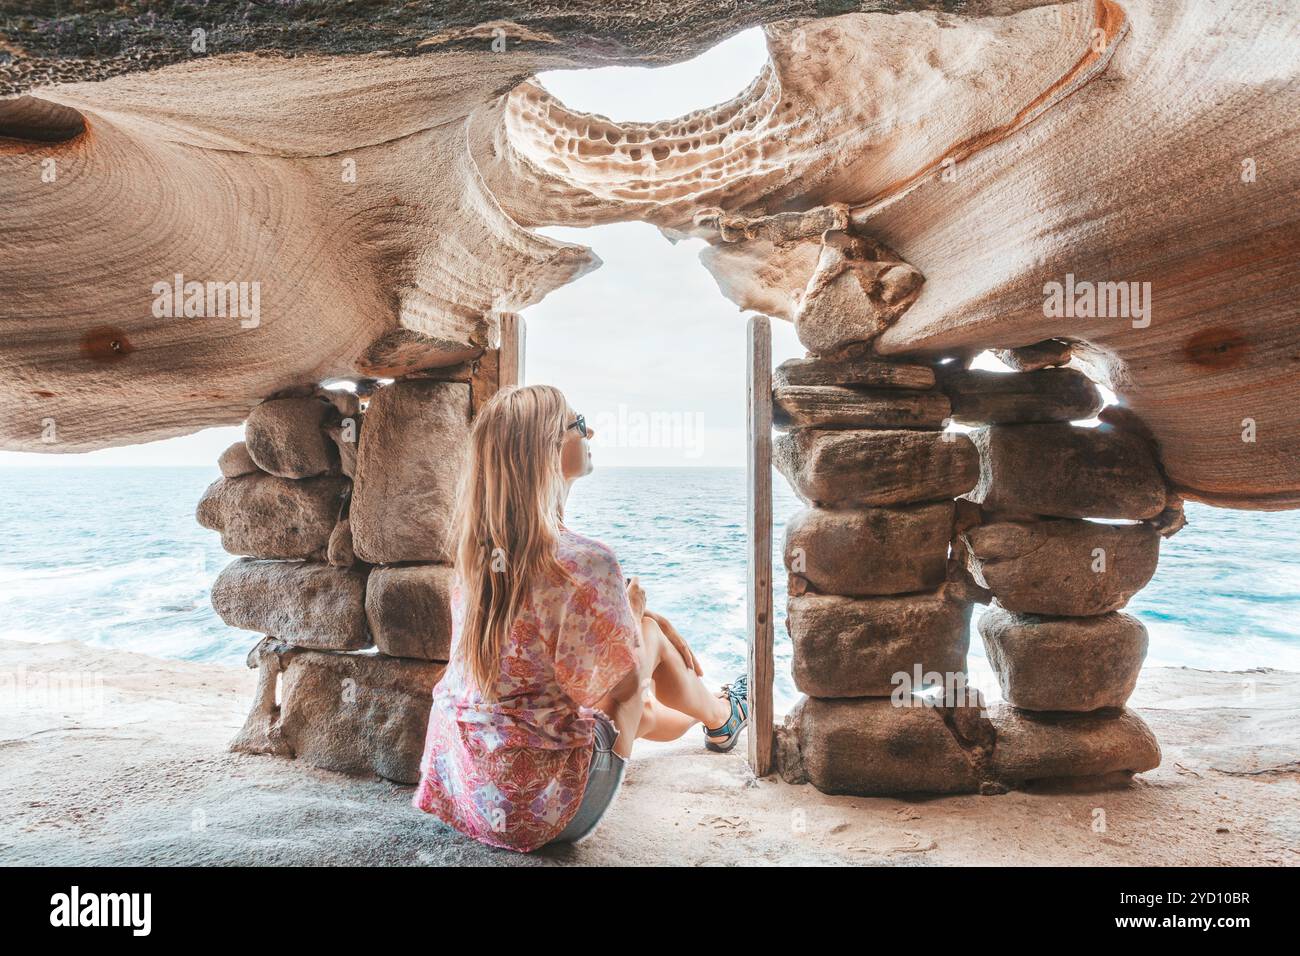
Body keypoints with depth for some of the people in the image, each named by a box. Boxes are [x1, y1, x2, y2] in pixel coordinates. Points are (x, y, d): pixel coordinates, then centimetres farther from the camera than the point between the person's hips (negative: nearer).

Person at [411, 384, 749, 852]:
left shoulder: (478, 548, -2)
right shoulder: (586, 562, -26)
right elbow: (626, 688, -14)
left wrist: (634, 614, 16)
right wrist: (635, 613, 3)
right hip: (540, 809, -7)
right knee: (649, 634, 9)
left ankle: (710, 717, 63)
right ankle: (721, 717, 40)